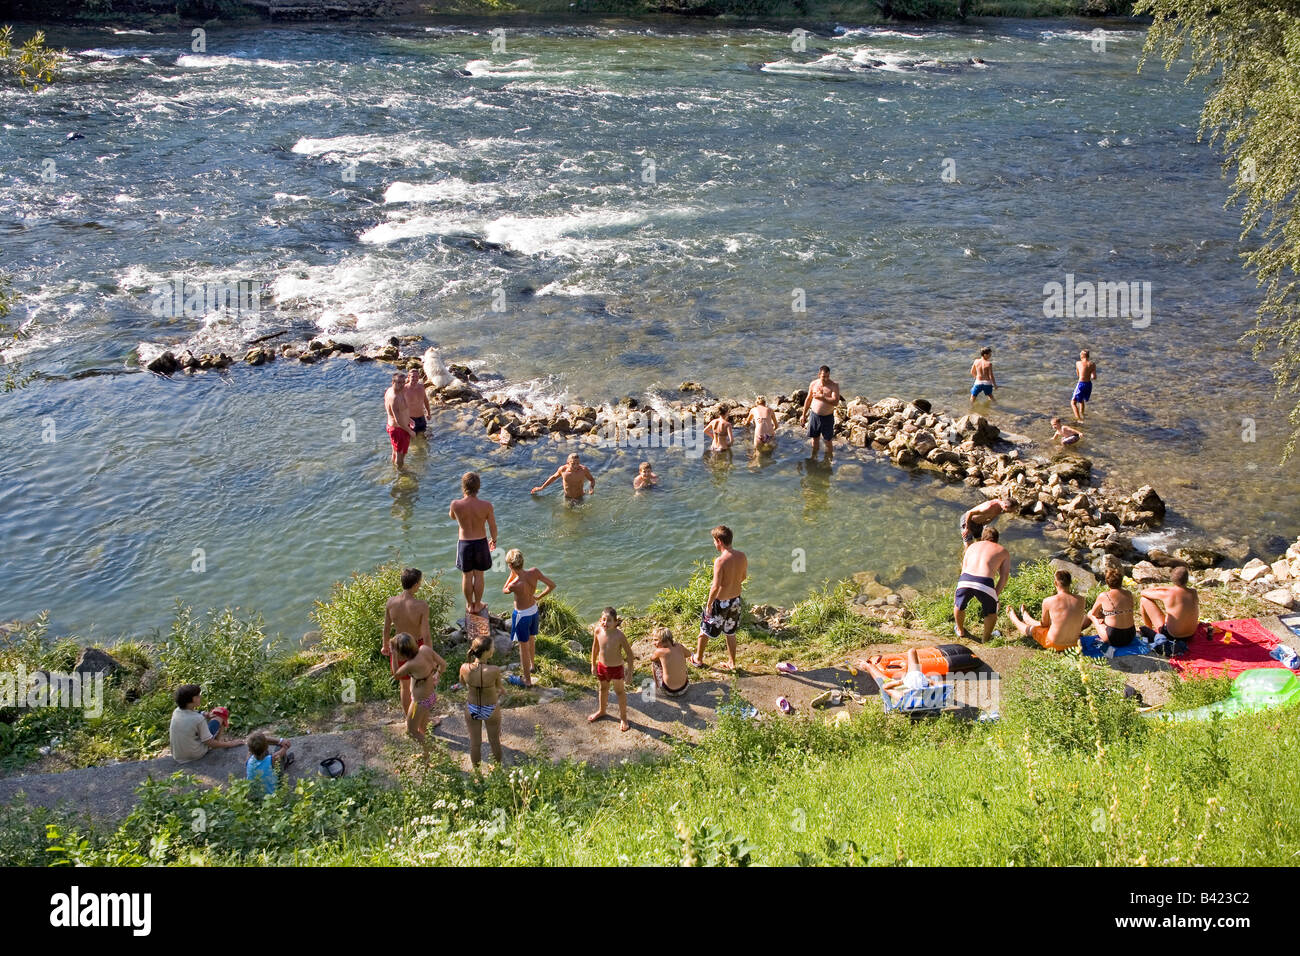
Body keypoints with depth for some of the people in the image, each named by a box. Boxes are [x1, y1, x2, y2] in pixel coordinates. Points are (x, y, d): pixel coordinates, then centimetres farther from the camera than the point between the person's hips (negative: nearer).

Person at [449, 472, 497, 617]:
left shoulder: (456, 505, -20)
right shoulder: (486, 506, -20)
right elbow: (493, 527, -8)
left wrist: (464, 497, 3)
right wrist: (493, 540, 12)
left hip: (464, 544, 0)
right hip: (481, 543, 0)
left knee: (467, 576, 19)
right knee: (479, 575, 19)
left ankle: (469, 605, 34)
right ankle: (478, 605, 33)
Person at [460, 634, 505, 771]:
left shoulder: (464, 668, -25)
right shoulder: (495, 670, -32)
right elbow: (499, 688, -11)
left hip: (472, 709, 1)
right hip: (491, 710, -1)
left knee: (475, 743, 23)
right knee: (494, 741, 25)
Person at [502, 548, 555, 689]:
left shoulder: (514, 585, -34)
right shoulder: (534, 572, -20)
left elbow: (504, 591, -10)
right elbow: (552, 585, -12)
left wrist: (512, 574, -14)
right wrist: (539, 597, 1)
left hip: (522, 615, -6)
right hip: (534, 610, 6)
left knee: (523, 647, 12)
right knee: (531, 640, 30)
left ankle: (527, 680, 26)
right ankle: (531, 665, 55)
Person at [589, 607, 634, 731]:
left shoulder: (619, 636, -29)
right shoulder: (597, 631, -18)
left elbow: (629, 653, -16)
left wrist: (630, 670, -12)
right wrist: (593, 664, 9)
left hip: (616, 668, -4)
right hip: (602, 666, 4)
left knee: (620, 691, 15)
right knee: (603, 689, 27)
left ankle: (623, 717, 34)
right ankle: (601, 711, 52)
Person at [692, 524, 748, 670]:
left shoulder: (720, 561, -28)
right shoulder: (742, 556, -8)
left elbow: (715, 587, -26)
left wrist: (709, 604, -13)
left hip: (720, 602, -6)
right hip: (735, 599, 6)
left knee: (704, 631, 18)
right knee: (730, 633, 24)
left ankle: (698, 659, 36)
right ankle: (732, 663, 35)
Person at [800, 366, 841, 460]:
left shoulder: (834, 385, -12)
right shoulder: (813, 384, 0)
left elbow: (835, 402, -24)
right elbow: (808, 400, 12)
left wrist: (821, 397, -22)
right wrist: (804, 415, 16)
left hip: (827, 417, -3)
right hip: (814, 415, 3)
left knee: (828, 441, 4)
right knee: (815, 438, 17)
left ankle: (829, 458, 20)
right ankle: (814, 456, 34)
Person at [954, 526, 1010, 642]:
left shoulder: (973, 546, 31)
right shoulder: (1003, 551, 25)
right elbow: (1004, 576, 15)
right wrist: (995, 594, 16)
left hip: (965, 580, 2)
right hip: (985, 582, -2)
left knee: (959, 605, 33)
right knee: (992, 611, 27)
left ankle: (960, 631, 52)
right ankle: (986, 638, 40)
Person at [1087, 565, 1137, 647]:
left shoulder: (1103, 596, -11)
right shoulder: (1129, 594, 2)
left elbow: (1094, 613, 5)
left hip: (1113, 639, -5)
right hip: (1131, 637, 5)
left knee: (1090, 614, 18)